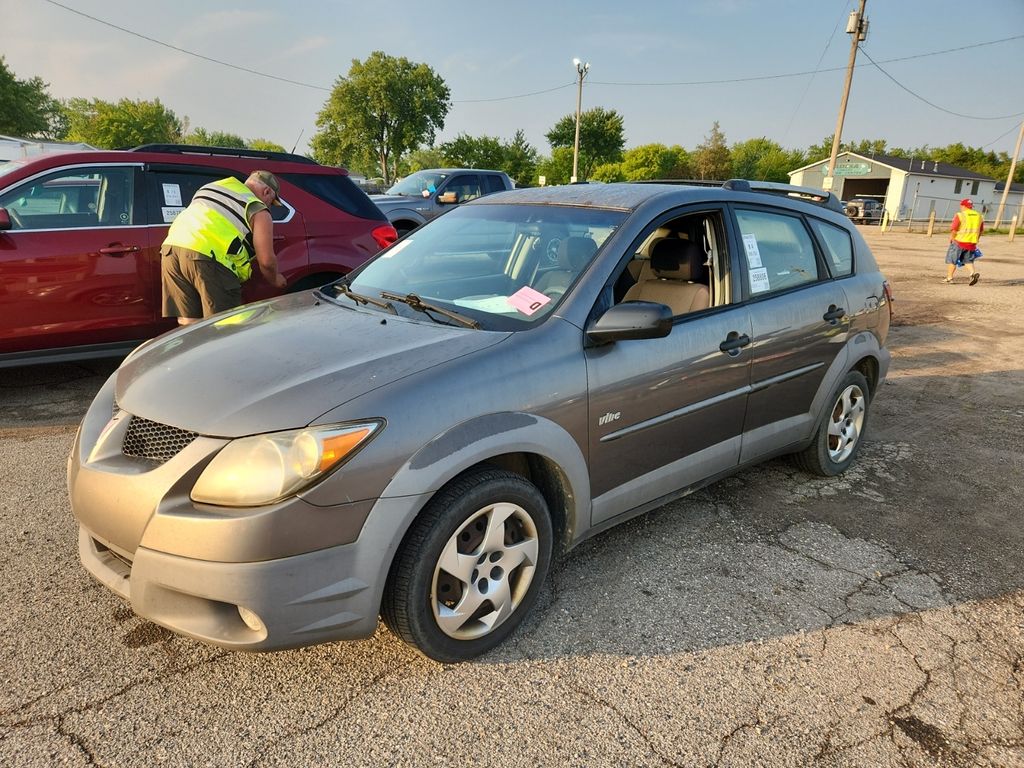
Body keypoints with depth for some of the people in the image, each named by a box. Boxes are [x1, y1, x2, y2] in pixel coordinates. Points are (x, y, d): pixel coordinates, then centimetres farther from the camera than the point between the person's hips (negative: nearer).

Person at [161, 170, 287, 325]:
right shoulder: (259, 211, 8)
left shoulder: (211, 186, 29)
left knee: (188, 323, 9)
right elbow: (266, 261, 4)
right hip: (210, 256, -7)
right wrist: (275, 280, 24)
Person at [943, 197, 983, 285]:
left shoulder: (960, 215, -10)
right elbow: (981, 230, 15)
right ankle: (974, 273, -8)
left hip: (959, 241, -6)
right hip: (972, 243, 6)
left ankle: (949, 278, 10)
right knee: (968, 260, 15)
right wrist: (975, 239, 24)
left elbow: (953, 229, -15)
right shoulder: (979, 216, 11)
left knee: (951, 259, 8)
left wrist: (951, 238, 0)